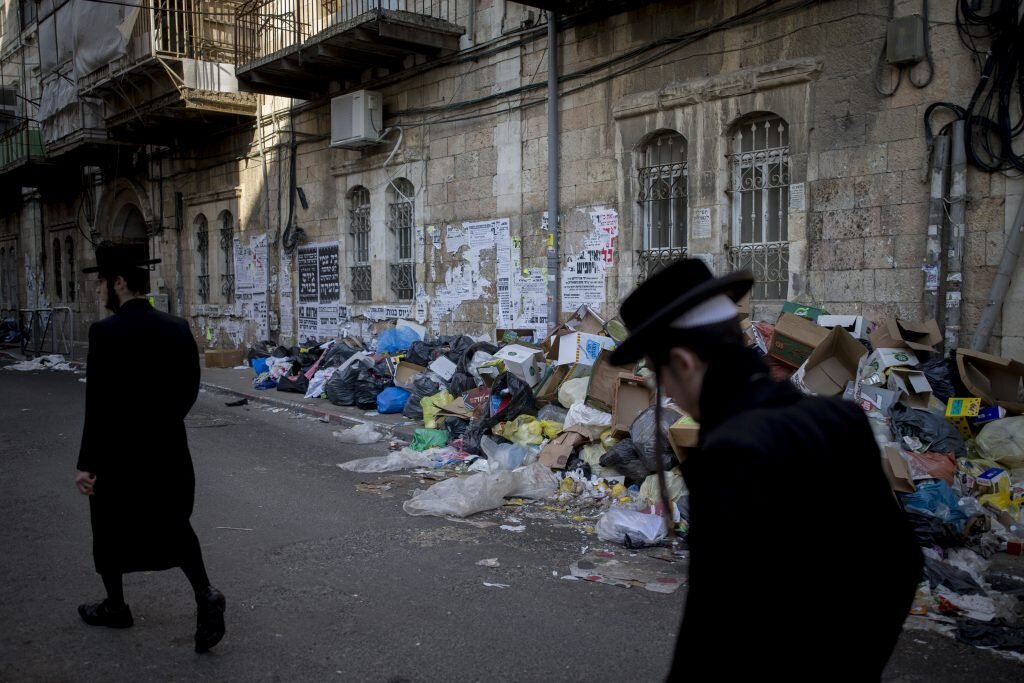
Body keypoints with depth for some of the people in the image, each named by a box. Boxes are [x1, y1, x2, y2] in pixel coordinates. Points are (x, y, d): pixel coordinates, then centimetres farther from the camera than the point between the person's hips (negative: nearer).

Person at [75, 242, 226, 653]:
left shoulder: (106, 332, -18)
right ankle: (204, 594, 0)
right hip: (167, 448, 5)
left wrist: (87, 463, -14)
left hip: (119, 451, -5)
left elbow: (98, 403, -19)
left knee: (110, 531, 16)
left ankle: (115, 607, 31)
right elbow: (189, 389, 6)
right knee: (174, 525, 16)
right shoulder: (177, 328, -1)